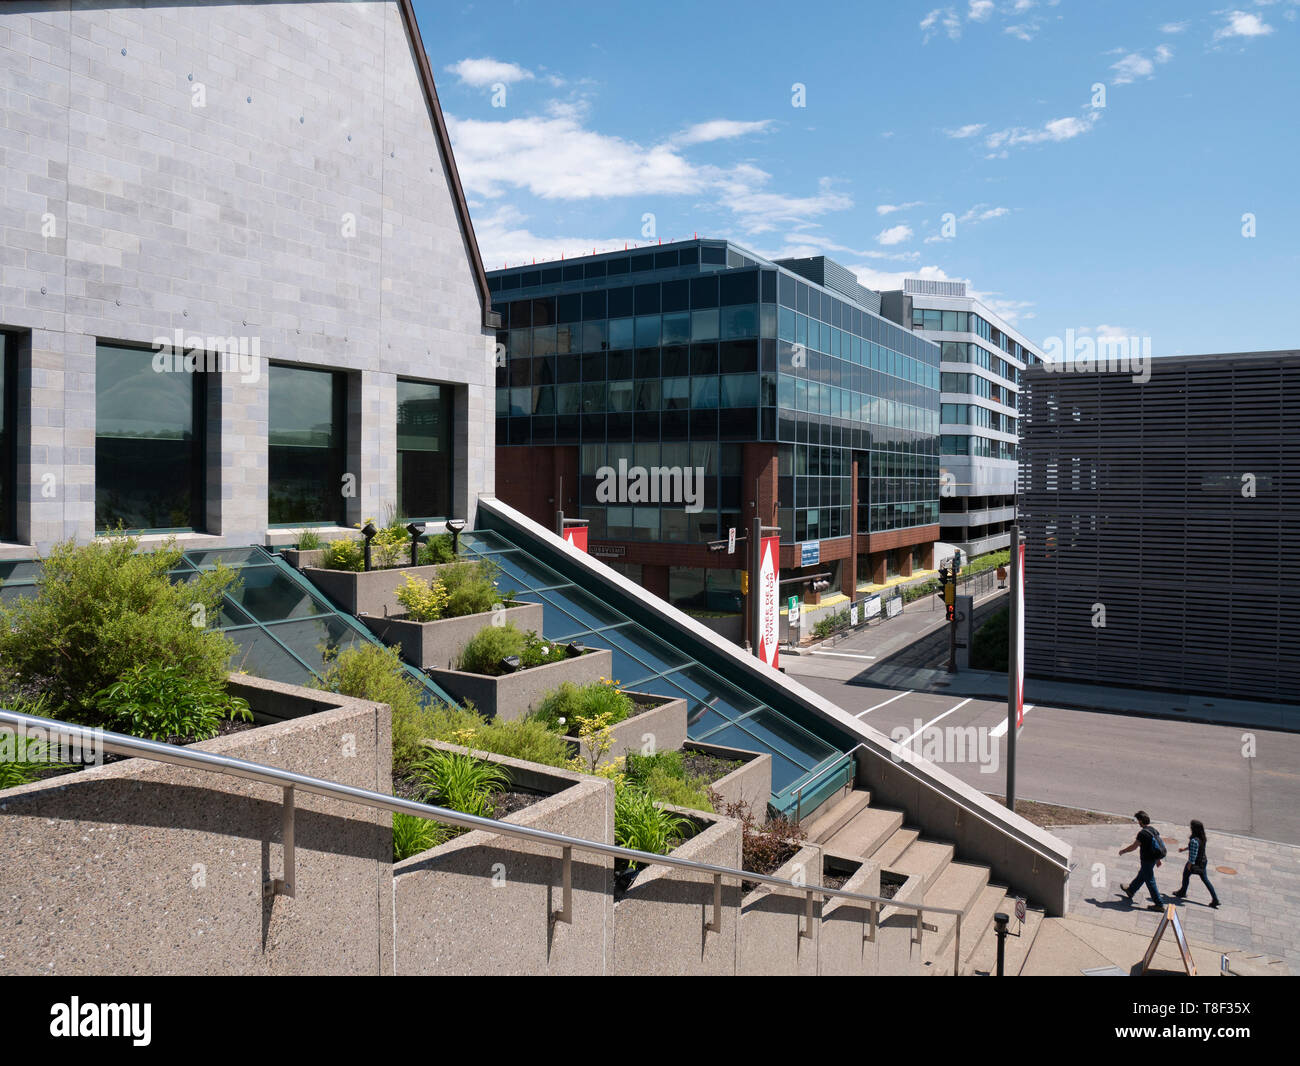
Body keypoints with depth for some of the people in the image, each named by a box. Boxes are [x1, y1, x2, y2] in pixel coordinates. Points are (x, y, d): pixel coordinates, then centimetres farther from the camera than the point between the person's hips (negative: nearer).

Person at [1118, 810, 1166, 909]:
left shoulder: (1142, 833, -24)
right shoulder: (1153, 830, 1)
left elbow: (1134, 846, -17)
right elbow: (1158, 844, 10)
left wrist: (1123, 851, 0)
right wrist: (1158, 859, 22)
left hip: (1147, 860, -9)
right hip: (1153, 858, 9)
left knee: (1150, 882, 2)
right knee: (1141, 876, 25)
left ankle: (1159, 904, 8)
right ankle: (1130, 891, 44)